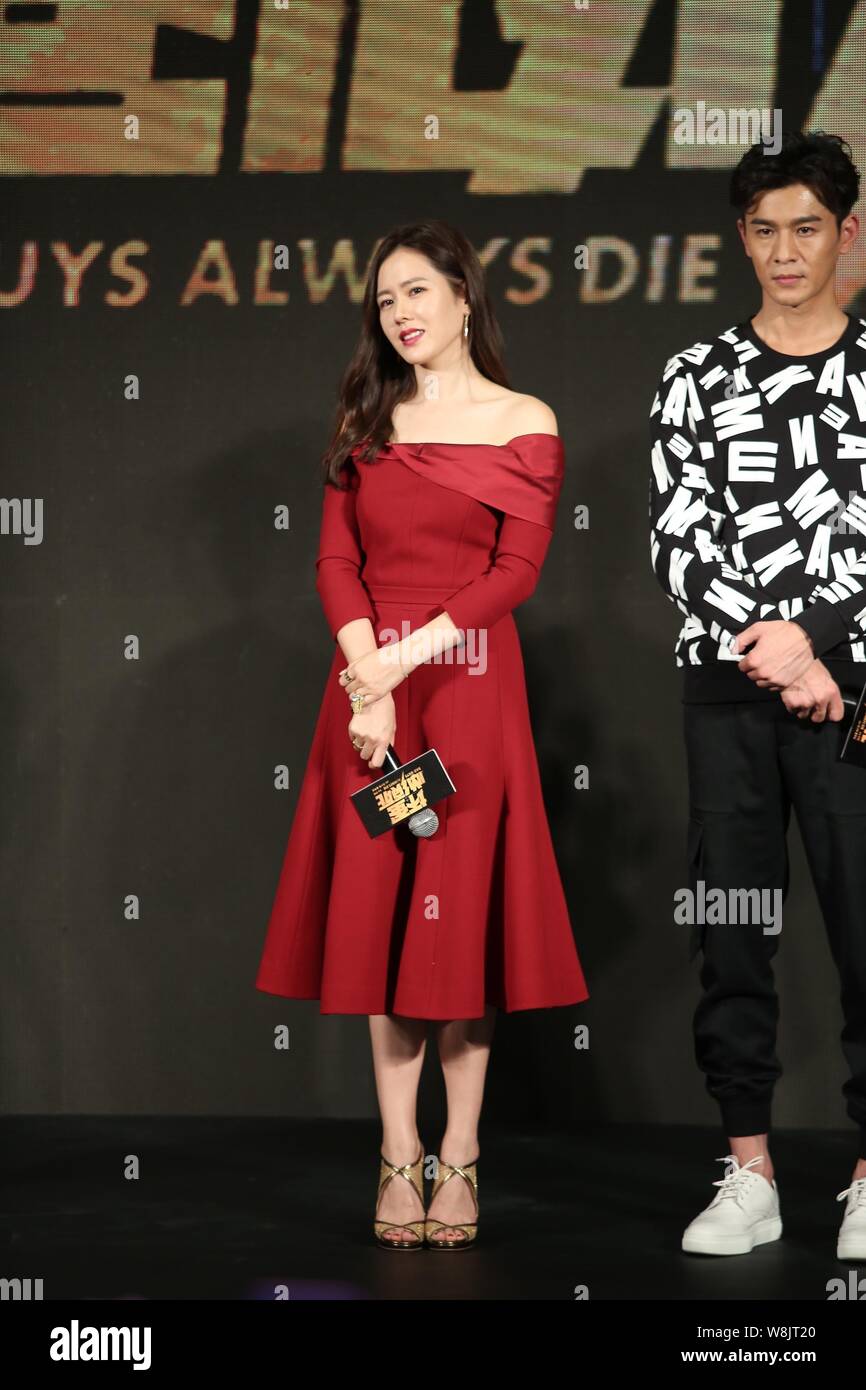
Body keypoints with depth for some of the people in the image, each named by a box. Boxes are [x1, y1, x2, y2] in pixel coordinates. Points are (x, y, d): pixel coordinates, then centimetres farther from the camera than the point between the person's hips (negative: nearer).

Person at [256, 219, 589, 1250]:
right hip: (369, 681, 3)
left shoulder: (525, 425, 2)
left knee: (462, 914, -2)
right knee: (379, 916, 1)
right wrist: (369, 680, -11)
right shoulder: (365, 421, 12)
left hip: (469, 682, -3)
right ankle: (398, 1159, 5)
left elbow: (517, 570, -7)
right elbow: (336, 558, 4)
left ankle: (459, 1160, 4)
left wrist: (409, 656, -16)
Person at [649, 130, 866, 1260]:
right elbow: (676, 540, 0)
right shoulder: (698, 377, 8)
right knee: (732, 932, 5)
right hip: (727, 691, 2)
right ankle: (750, 1175, 13)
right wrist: (772, 654, -11)